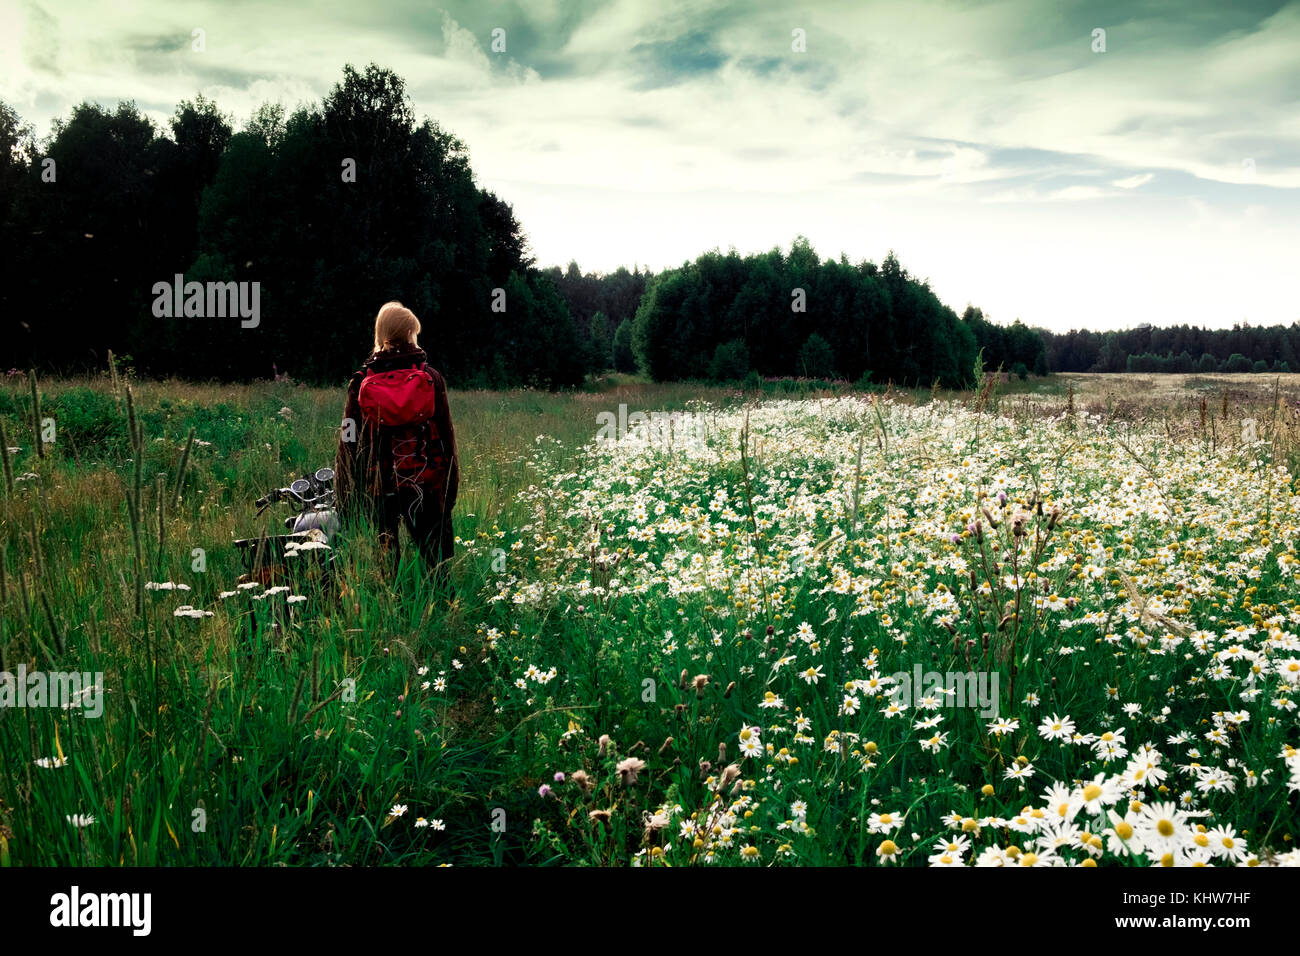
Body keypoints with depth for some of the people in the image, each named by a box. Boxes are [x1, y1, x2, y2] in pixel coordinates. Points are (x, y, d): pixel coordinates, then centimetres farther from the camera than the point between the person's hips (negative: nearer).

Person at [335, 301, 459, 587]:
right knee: (436, 556, 3)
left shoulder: (361, 381, 0)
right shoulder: (430, 377, 0)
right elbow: (446, 433, 2)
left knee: (387, 556, 8)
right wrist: (451, 484, 9)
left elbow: (349, 441, 1)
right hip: (426, 485, 0)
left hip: (380, 486, 1)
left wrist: (344, 498, 6)